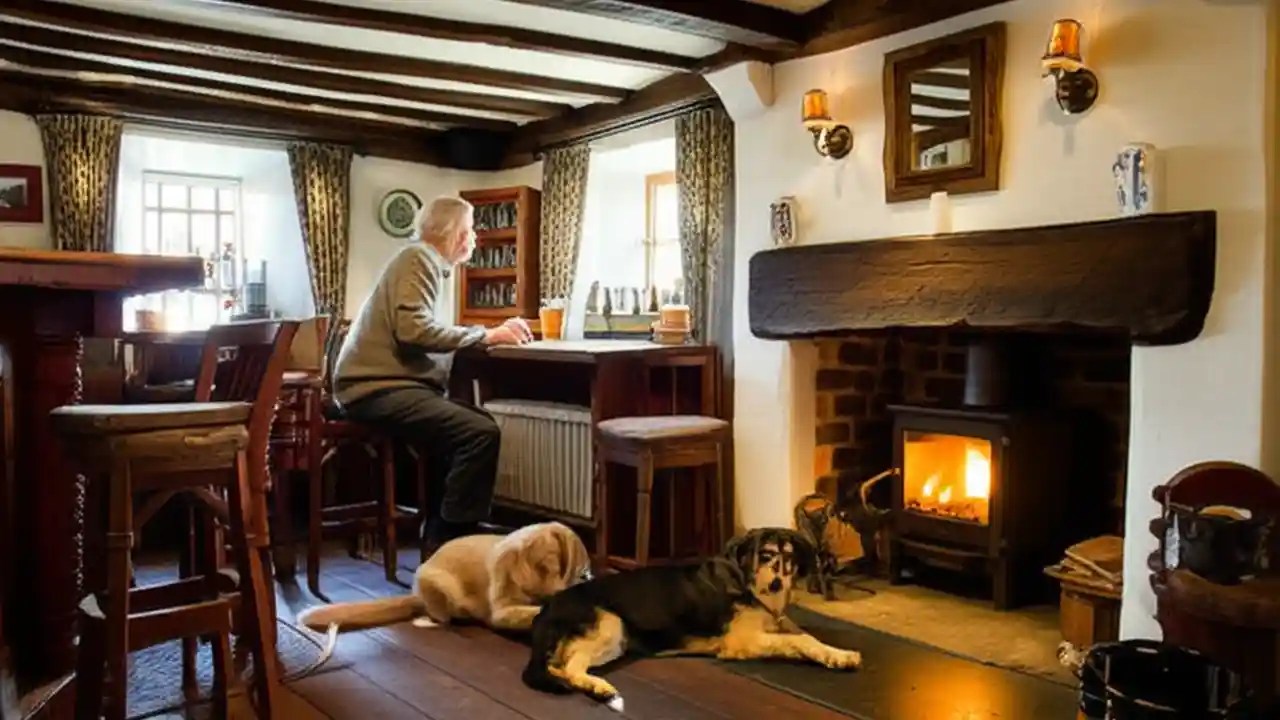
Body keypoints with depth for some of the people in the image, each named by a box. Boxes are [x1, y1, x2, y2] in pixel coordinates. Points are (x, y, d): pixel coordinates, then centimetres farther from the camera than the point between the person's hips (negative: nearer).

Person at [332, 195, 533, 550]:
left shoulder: (429, 263, 24)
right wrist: (486, 334, -16)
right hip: (377, 386, -10)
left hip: (390, 382, 10)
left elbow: (427, 333, 14)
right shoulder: (420, 257, -7)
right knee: (480, 433, -22)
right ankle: (451, 540, -14)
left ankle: (442, 531, 10)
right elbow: (413, 329, -22)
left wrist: (495, 332, 7)